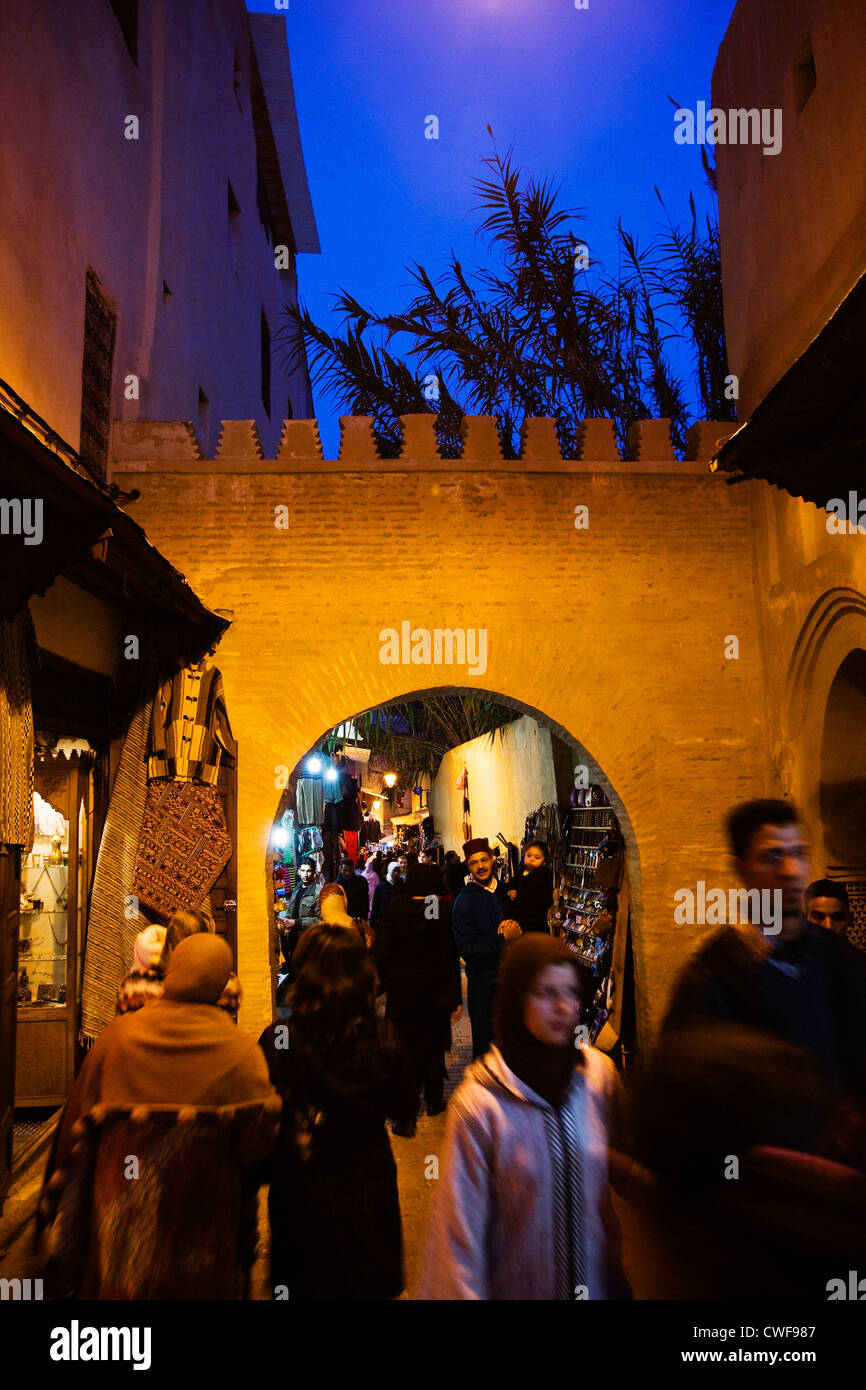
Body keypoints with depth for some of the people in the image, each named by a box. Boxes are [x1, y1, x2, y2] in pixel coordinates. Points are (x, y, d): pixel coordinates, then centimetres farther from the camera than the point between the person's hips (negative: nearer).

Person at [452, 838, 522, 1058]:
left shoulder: (505, 890, 3)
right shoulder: (465, 901, -14)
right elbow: (467, 949, -18)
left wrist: (516, 927, -7)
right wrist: (503, 938, -20)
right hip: (484, 980, -5)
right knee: (485, 1040, 9)